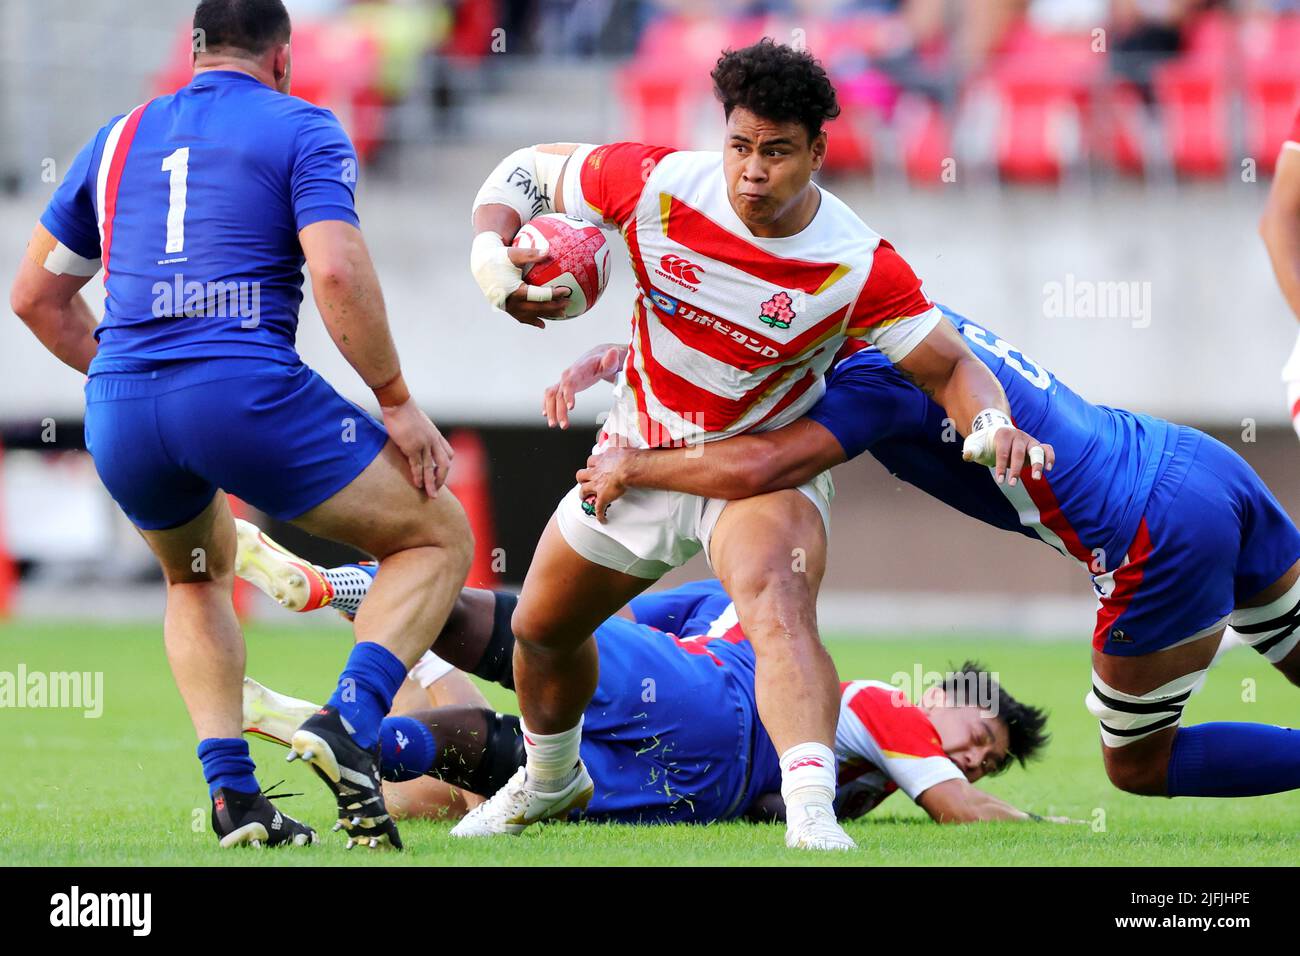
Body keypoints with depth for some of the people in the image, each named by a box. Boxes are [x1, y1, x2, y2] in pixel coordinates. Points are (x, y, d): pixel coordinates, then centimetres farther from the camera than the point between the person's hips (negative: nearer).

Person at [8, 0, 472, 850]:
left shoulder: (119, 138, 23)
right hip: (246, 390, -5)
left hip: (119, 411, 5)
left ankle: (233, 795, 15)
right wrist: (398, 403, -1)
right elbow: (338, 273, -8)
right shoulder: (301, 130, 8)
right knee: (439, 537, 11)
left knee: (199, 577, 34)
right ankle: (350, 722, -13)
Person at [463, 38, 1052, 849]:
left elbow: (950, 366, -19)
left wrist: (992, 422, -41)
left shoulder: (859, 269, -25)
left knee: (779, 604, -36)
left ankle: (812, 815, -51)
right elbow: (527, 171, -5)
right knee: (542, 630, 19)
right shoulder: (660, 186, -20)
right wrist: (492, 256, -23)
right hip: (640, 450, 4)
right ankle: (550, 782, 50)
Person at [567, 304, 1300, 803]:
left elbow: (760, 467, -28)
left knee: (1138, 766, 7)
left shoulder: (875, 376, -16)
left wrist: (630, 467, -13)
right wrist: (611, 360, 9)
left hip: (1165, 542, -9)